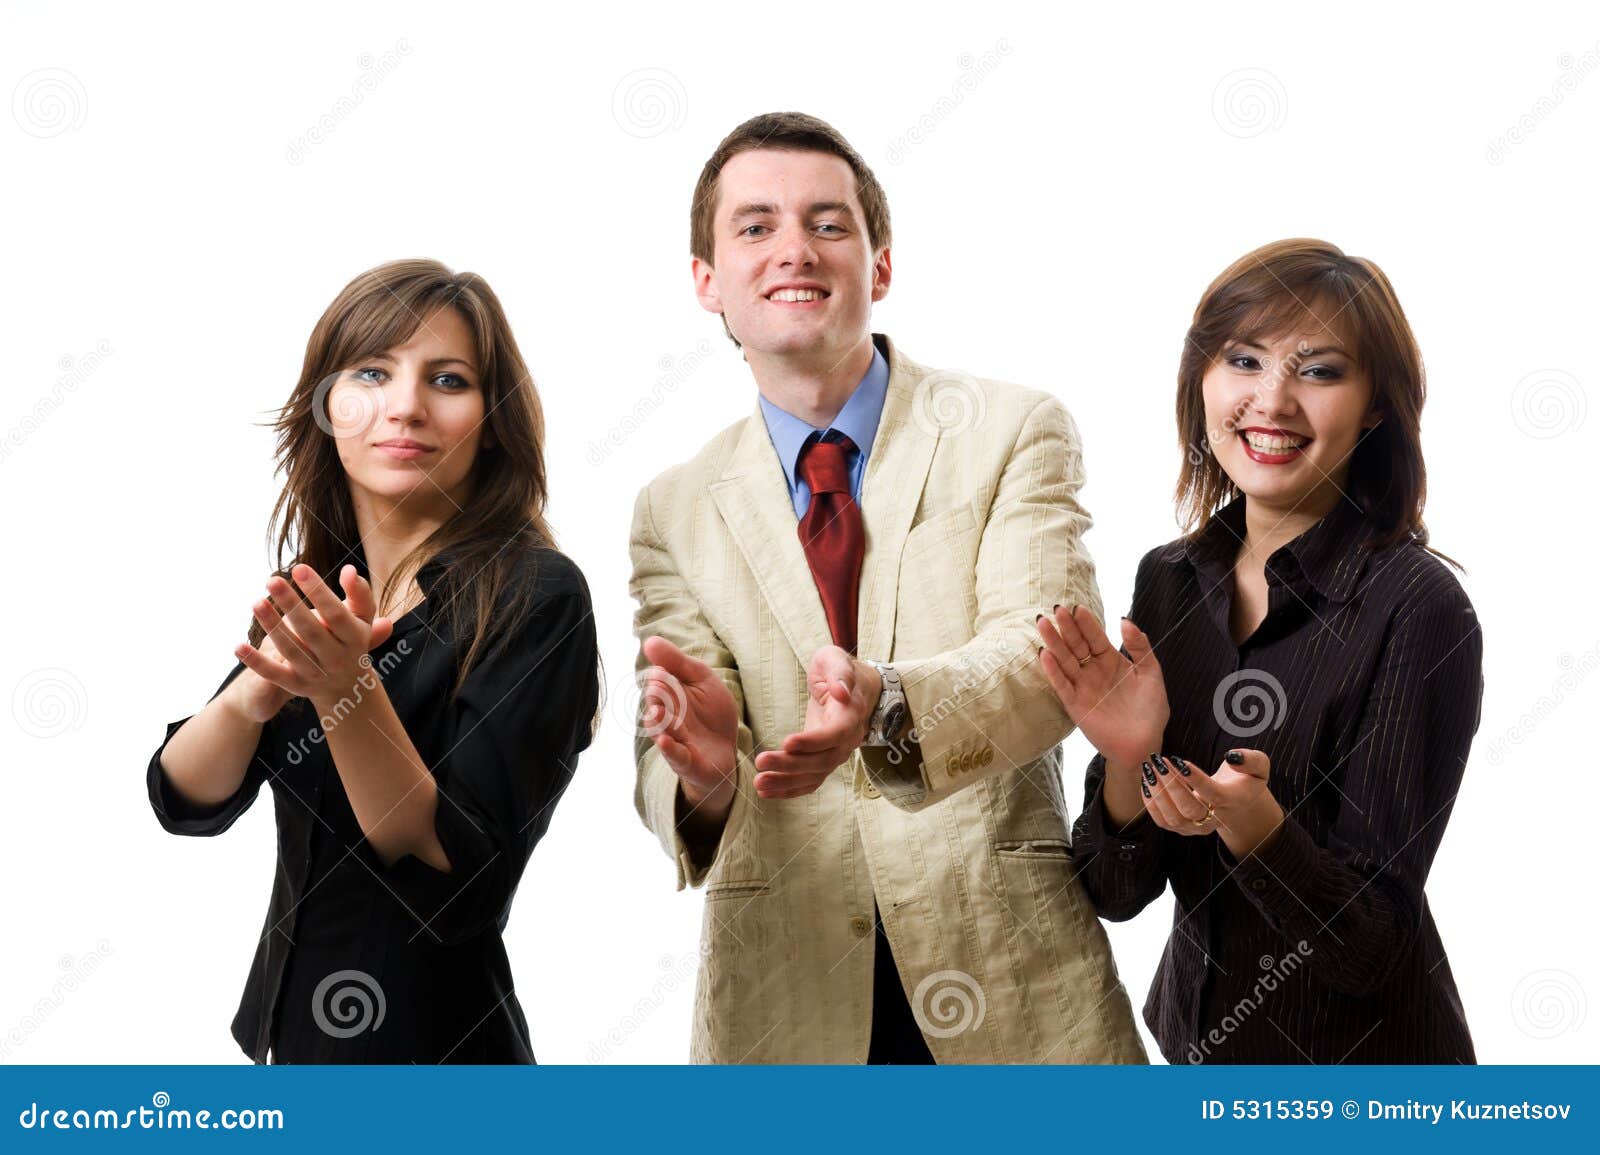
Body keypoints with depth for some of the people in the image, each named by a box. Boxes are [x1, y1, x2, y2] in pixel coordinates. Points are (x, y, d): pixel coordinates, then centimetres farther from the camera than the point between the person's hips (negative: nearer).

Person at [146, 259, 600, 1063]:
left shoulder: (536, 596, -17)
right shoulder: (316, 590, 0)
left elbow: (461, 881, -21)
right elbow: (186, 802, -4)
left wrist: (348, 691, -33)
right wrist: (255, 692, -23)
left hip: (433, 1044, -6)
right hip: (291, 1027, 6)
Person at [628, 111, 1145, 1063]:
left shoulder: (1015, 433, -1)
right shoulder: (676, 511, 6)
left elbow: (1050, 658, -15)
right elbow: (667, 773, -2)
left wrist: (884, 707, -36)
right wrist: (701, 772, -28)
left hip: (1016, 985, -1)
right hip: (784, 1006, 2)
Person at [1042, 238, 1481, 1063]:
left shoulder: (1418, 609, -20)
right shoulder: (1169, 581, -5)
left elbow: (1371, 944, -19)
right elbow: (1116, 891, -5)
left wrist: (1250, 823, -35)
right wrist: (1129, 763, -23)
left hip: (1361, 1058, -5)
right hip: (1195, 1034, 5)